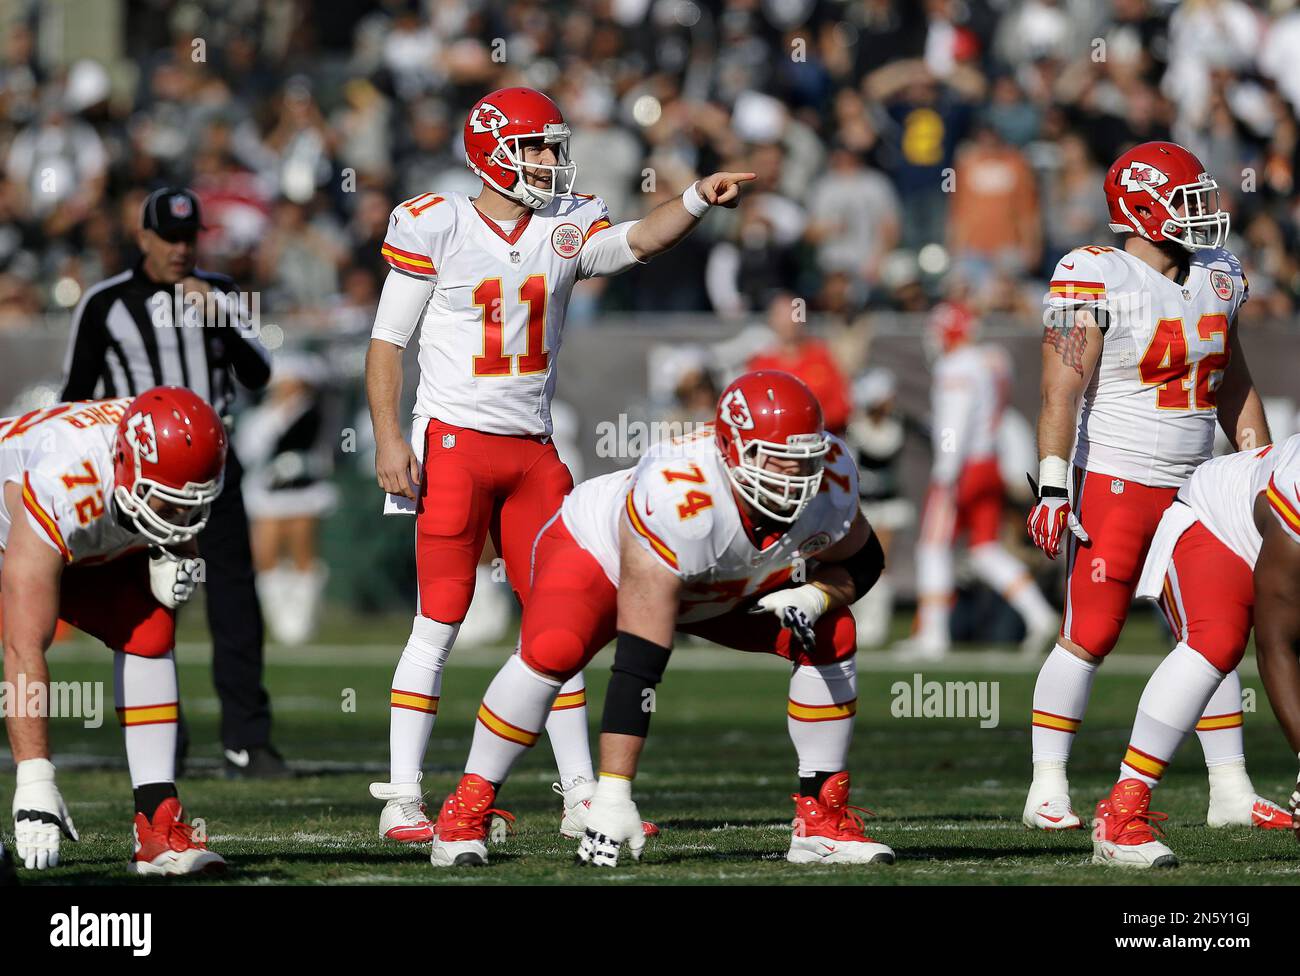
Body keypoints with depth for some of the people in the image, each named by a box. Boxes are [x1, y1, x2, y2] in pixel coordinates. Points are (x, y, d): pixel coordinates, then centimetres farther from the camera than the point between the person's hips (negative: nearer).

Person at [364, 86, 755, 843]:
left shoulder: (564, 230, 7)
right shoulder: (436, 229, -5)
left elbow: (639, 241, -11)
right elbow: (387, 341, -3)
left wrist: (699, 199, -28)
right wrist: (389, 439, -11)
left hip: (533, 451, 5)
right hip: (455, 442, -5)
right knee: (440, 620, -6)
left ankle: (583, 795, 11)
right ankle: (402, 800, -2)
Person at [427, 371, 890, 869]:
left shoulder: (831, 476, -27)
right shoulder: (676, 498, -43)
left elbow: (861, 563, -4)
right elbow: (637, 665, -43)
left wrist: (811, 599, -29)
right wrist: (613, 794, -46)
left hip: (729, 587, 6)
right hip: (597, 549, -6)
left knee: (832, 638, -12)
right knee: (552, 651, -33)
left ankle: (821, 821, 0)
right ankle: (467, 813, -19)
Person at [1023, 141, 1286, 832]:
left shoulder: (1215, 278, 10)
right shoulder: (1095, 281, -12)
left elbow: (1235, 390, 19)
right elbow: (1061, 392, -15)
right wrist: (1052, 487, -20)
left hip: (1193, 485, 7)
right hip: (1115, 483, -7)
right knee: (1088, 637, -5)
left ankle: (1231, 792, 12)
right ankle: (1047, 792, 1)